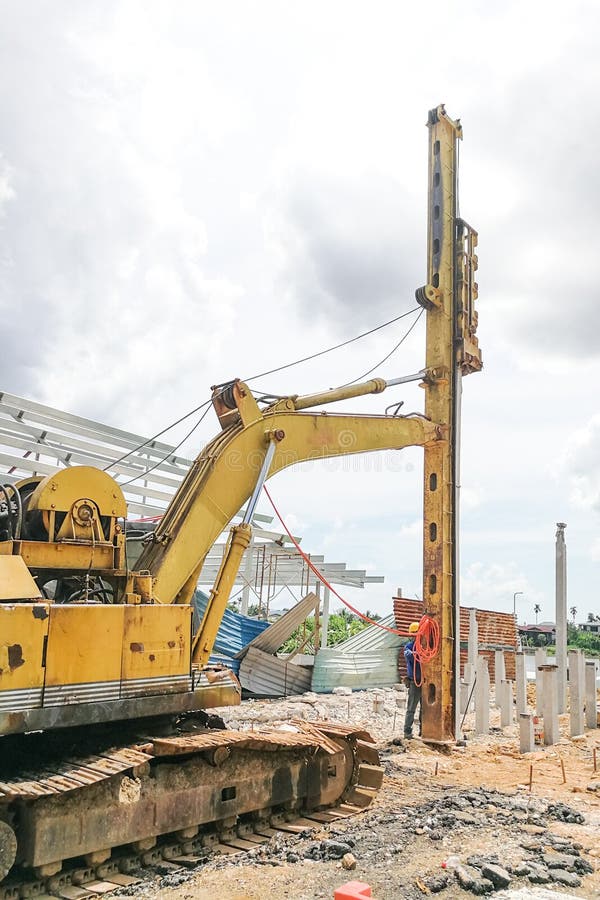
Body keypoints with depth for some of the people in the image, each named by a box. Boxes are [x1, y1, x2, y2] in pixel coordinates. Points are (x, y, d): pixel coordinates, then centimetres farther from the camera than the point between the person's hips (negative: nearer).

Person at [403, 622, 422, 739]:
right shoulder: (408, 646, -3)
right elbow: (408, 655, -24)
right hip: (414, 681, -4)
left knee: (425, 707, 11)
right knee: (411, 708, -3)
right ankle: (407, 731, 1)